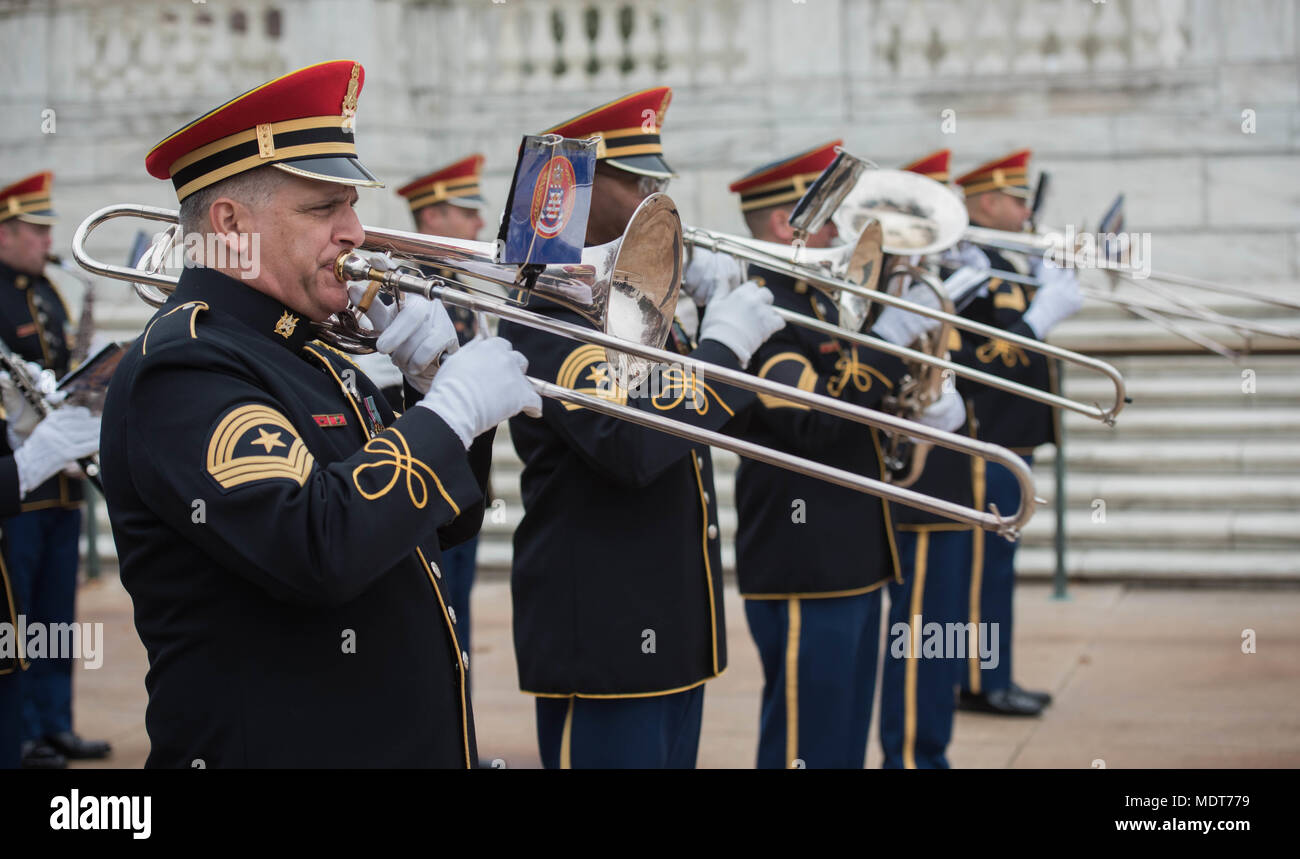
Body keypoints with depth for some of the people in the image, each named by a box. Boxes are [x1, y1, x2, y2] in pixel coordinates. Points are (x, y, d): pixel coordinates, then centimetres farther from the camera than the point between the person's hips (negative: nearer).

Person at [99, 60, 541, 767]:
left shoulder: (310, 359, 12)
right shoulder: (184, 368, -17)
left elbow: (446, 523, 16)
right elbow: (315, 548, -30)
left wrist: (438, 380, 0)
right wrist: (450, 410, -20)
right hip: (283, 744, -9)